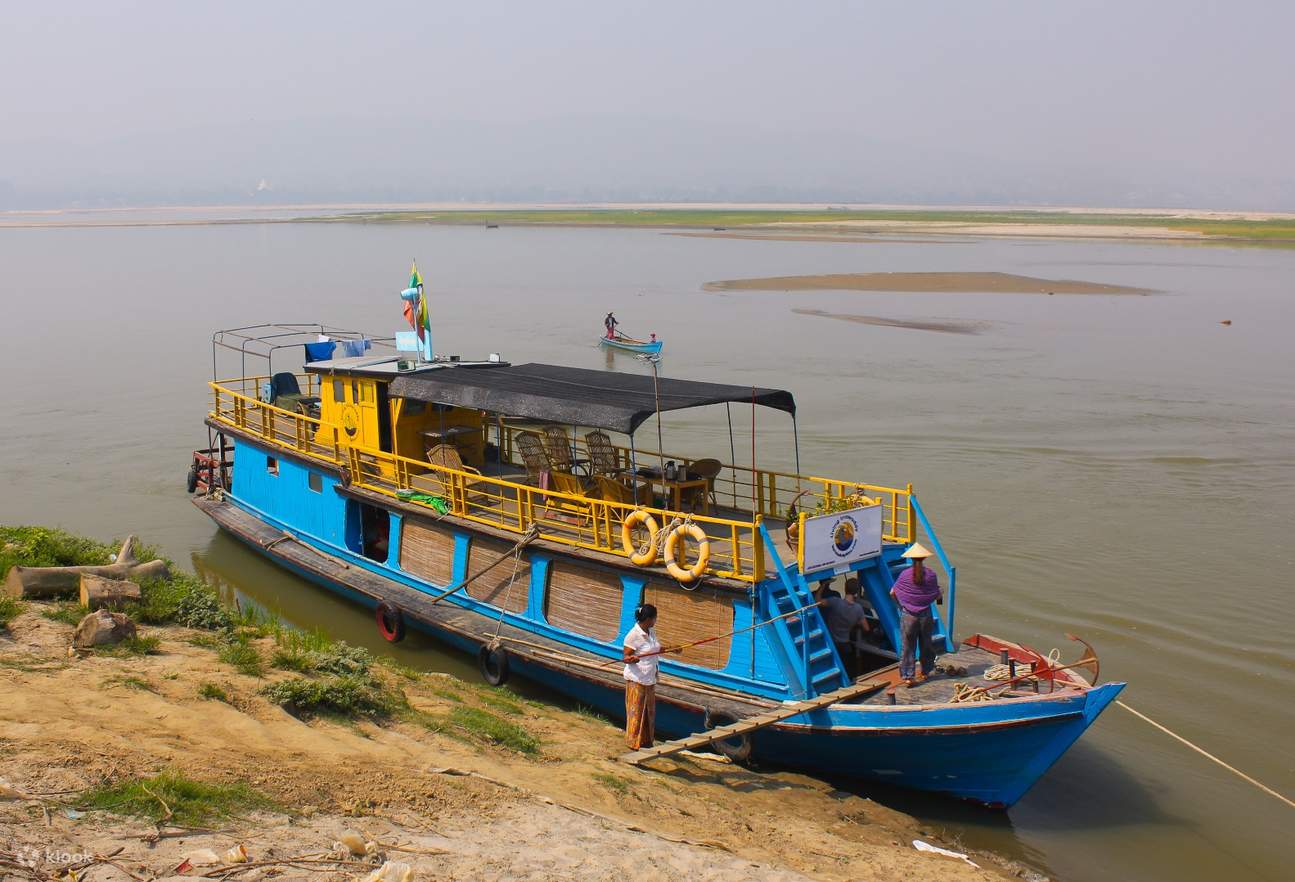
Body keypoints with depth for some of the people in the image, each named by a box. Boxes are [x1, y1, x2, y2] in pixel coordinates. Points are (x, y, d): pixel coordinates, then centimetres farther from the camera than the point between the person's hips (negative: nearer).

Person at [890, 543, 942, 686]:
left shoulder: (905, 575, -9)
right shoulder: (930, 575, -9)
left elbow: (893, 592, -2)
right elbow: (938, 596, -3)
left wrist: (900, 603, 18)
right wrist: (940, 593, 21)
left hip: (908, 615, -1)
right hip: (925, 615, 1)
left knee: (907, 646, 5)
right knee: (926, 644, 18)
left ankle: (908, 676, 3)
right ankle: (925, 672, 31)